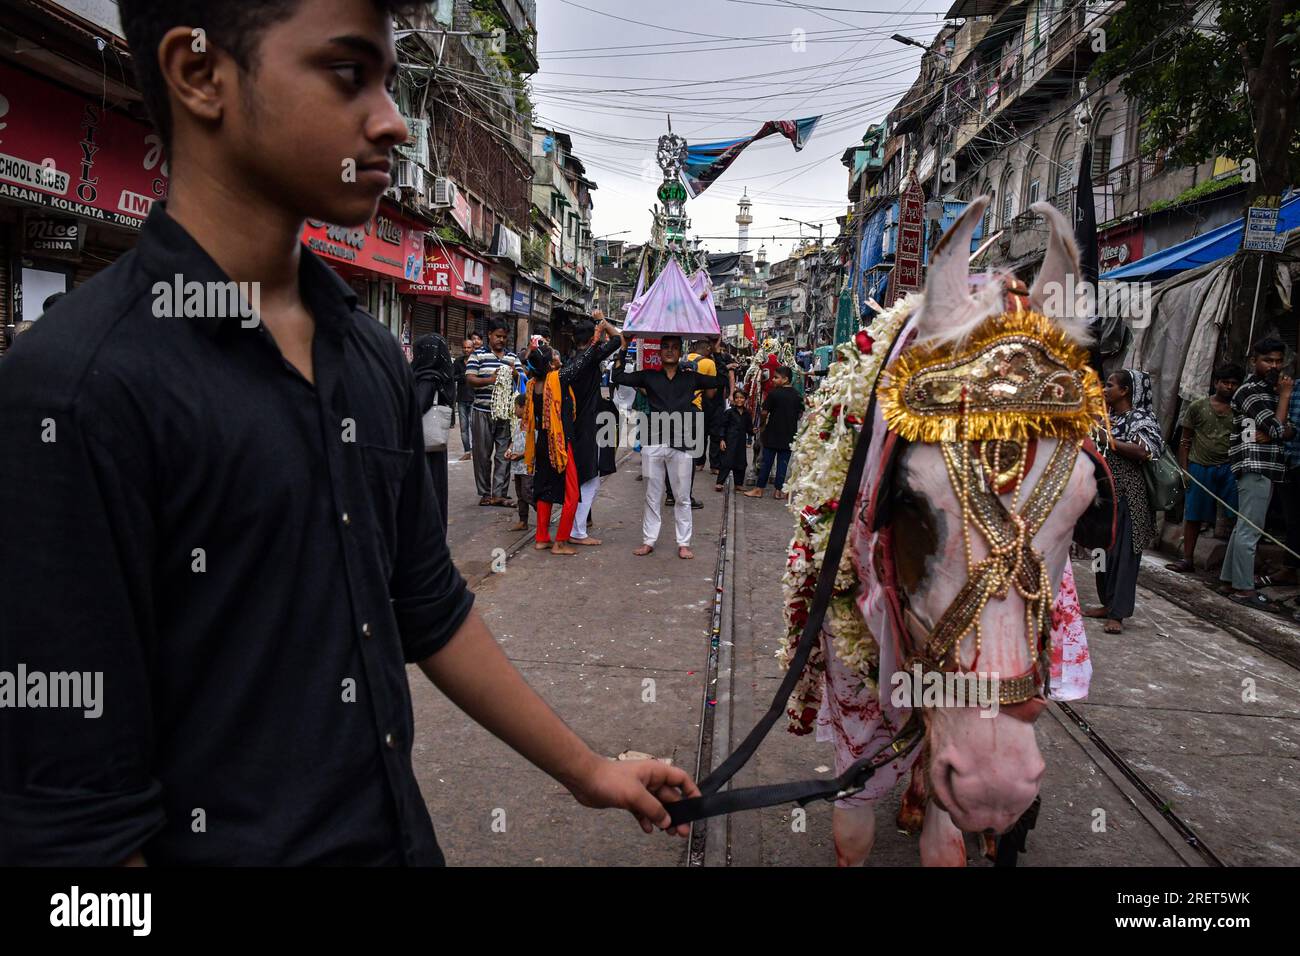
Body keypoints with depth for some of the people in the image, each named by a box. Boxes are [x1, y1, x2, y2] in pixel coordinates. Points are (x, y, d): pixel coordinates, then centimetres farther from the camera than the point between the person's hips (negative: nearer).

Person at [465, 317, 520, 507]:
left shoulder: (512, 358, 16)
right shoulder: (478, 355, 4)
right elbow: (469, 379, -5)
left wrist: (515, 374, -11)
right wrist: (490, 380, -22)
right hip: (483, 412, -3)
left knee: (504, 454, 1)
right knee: (483, 454, 3)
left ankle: (499, 494, 5)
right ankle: (484, 493, 12)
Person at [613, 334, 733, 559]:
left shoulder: (691, 377, 8)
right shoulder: (649, 376, 8)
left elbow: (721, 380, 7)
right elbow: (618, 376, 3)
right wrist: (624, 348, 1)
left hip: (682, 444, 0)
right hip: (653, 442, 0)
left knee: (682, 497, 6)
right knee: (653, 496, 9)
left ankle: (683, 543, 15)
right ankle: (648, 541, 18)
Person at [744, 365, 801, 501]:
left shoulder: (773, 394, -13)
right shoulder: (797, 395, 2)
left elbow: (764, 412, -11)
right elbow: (800, 414, 8)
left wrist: (763, 425, 6)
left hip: (773, 433, -3)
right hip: (789, 436, 3)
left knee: (766, 461, 5)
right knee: (783, 462, 7)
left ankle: (759, 489, 11)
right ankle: (778, 490, 9)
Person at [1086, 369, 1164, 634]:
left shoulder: (1139, 418, -7)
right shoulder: (1107, 418, 15)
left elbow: (1144, 451, -23)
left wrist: (1110, 441, -19)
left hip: (1126, 495, -8)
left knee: (1122, 551, -6)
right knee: (1103, 549, 10)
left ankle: (1118, 614, -5)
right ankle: (1108, 604, 21)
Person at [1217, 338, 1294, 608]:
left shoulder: (1271, 390, 20)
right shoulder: (1250, 391, -9)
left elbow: (1288, 431, 12)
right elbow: (1277, 428, -18)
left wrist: (1271, 434, -10)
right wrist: (1285, 395, -7)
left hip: (1265, 468, 10)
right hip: (1255, 467, -10)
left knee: (1244, 527, 12)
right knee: (1250, 529, -9)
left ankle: (1228, 581, 17)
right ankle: (1244, 589, -7)